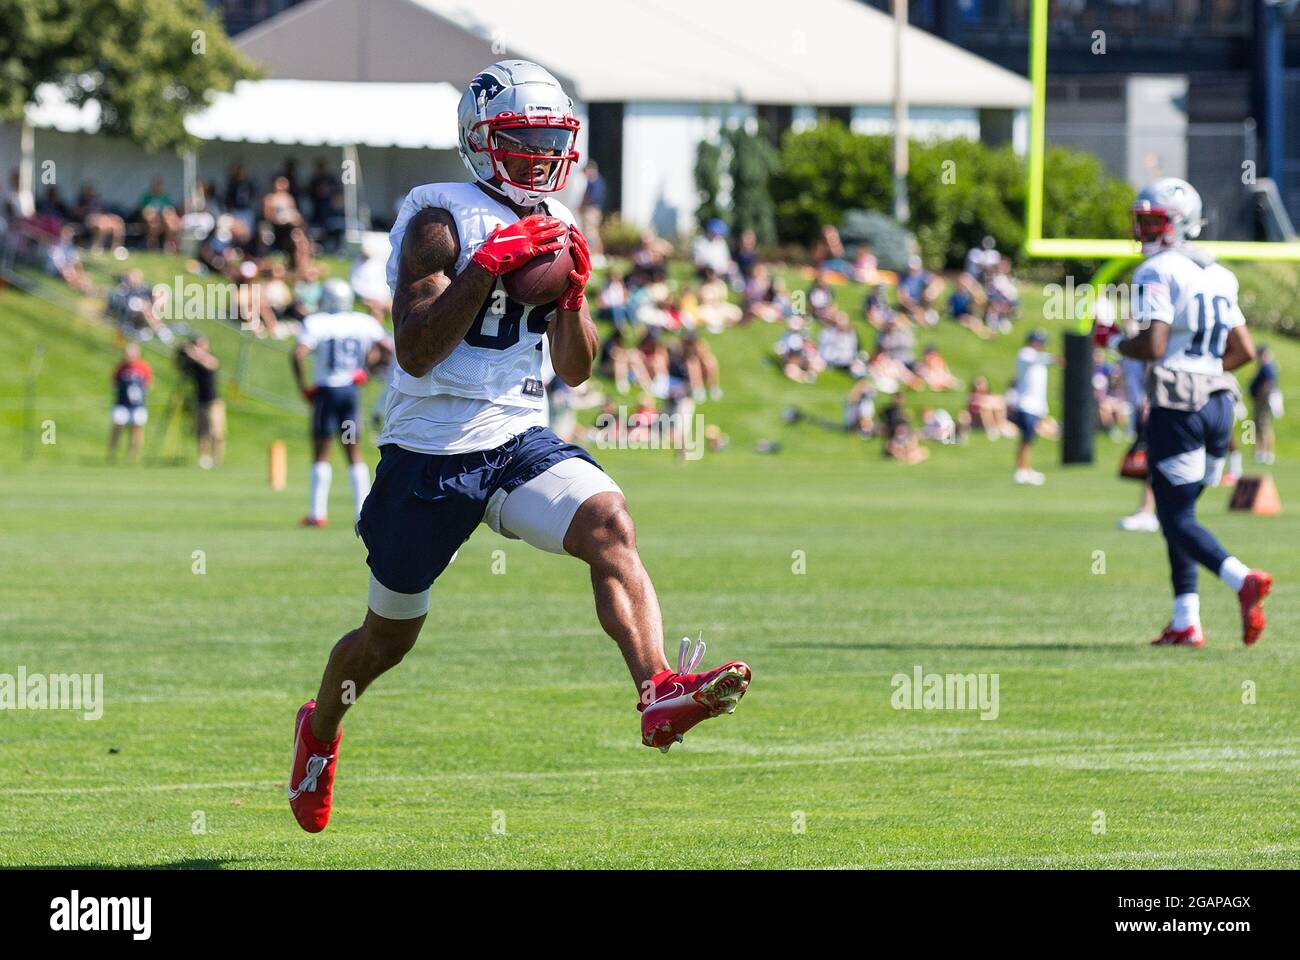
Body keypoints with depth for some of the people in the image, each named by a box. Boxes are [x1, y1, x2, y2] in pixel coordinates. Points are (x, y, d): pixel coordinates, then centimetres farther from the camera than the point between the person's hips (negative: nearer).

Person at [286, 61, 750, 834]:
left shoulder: (556, 227, 8)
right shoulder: (442, 221, -11)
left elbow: (575, 370, 12)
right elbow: (416, 351, -20)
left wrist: (573, 293, -7)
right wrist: (488, 264, -26)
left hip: (520, 443, 4)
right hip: (432, 452, -4)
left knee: (609, 524, -27)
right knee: (390, 635, 12)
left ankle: (660, 695, -44)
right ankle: (321, 728, 43)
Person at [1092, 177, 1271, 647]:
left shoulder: (1158, 273, -10)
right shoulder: (1216, 275, 15)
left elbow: (1153, 346, -20)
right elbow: (1244, 351, 15)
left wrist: (1113, 340, -2)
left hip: (1177, 409, -8)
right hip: (1219, 402, 8)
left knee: (1176, 519, -4)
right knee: (1179, 512, 17)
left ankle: (1243, 580, -27)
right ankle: (1186, 621, 14)